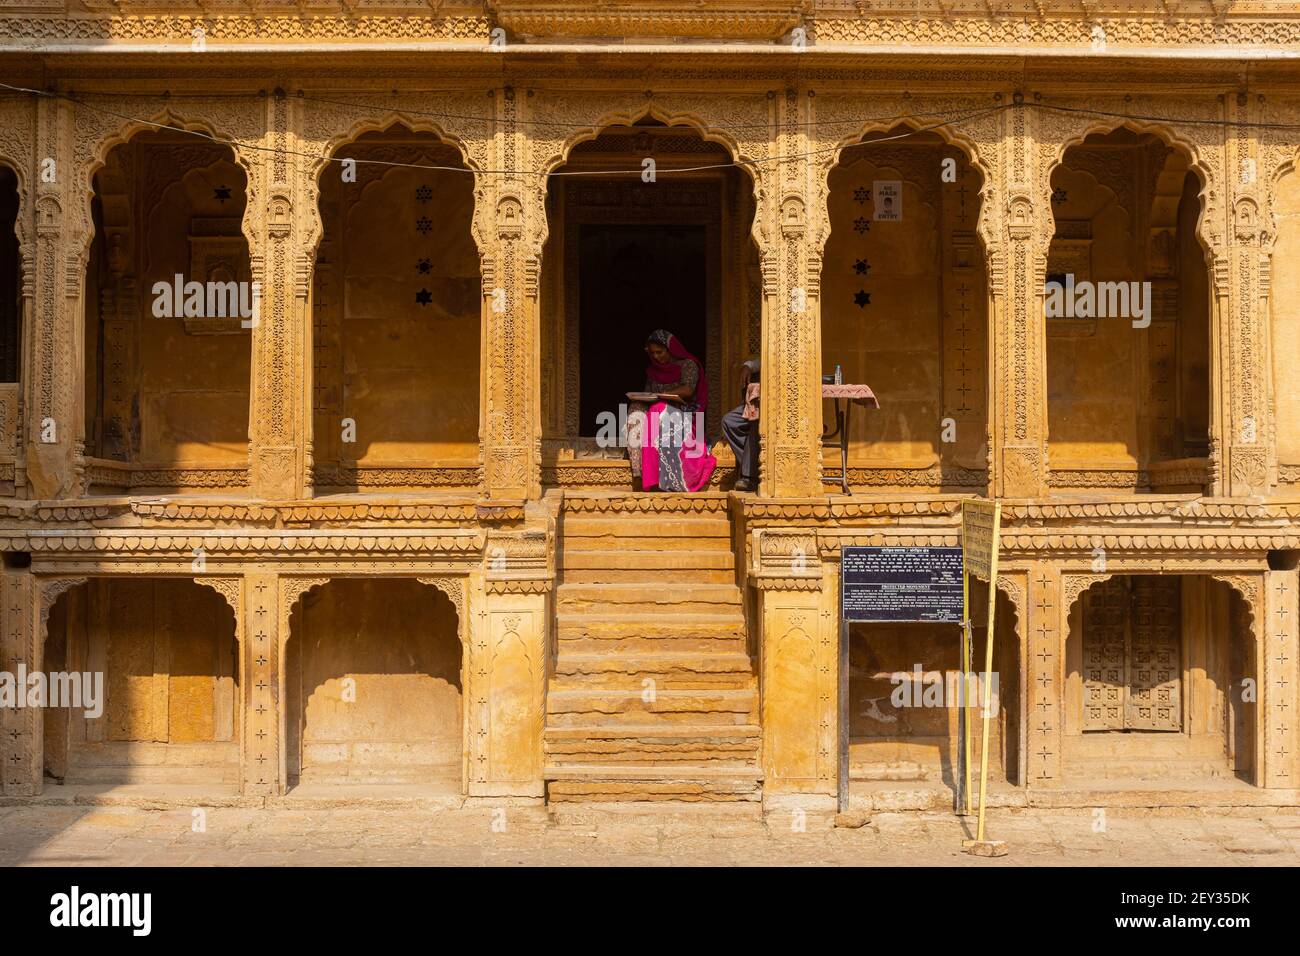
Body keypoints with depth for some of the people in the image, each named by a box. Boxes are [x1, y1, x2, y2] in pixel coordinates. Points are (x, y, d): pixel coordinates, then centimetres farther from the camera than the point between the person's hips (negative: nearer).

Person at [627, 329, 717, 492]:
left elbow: (688, 390, -13)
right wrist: (641, 397, -4)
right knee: (636, 409, -26)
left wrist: (660, 395, -19)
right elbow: (648, 393, 21)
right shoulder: (653, 369, 20)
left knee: (659, 412, -37)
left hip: (683, 411, -5)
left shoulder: (687, 364, 1)